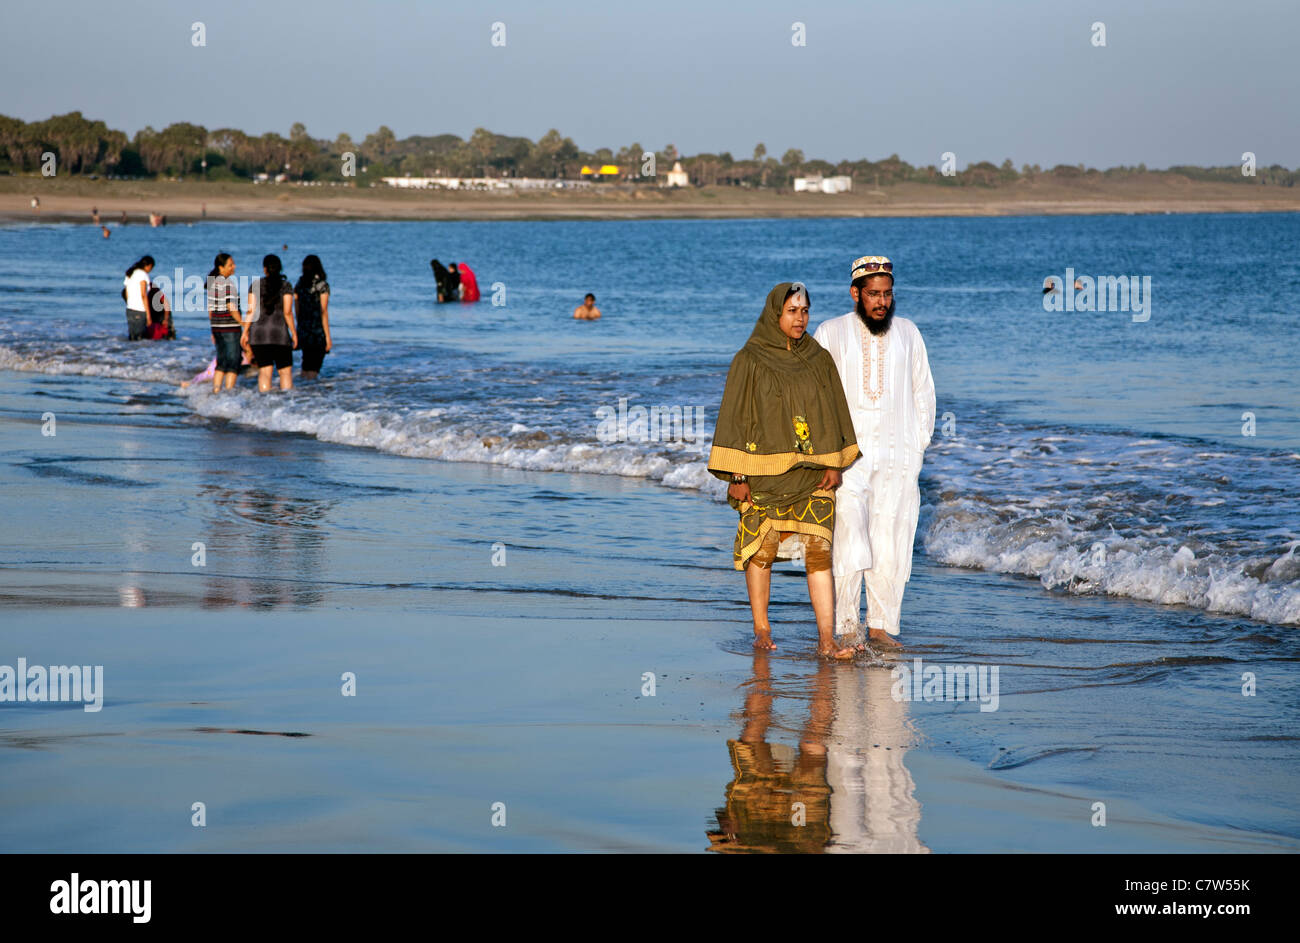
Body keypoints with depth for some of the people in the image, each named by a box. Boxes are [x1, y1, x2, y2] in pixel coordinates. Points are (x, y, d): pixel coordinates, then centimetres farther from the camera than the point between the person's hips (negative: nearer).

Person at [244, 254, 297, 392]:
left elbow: (250, 311, -2)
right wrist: (294, 333, 0)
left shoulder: (256, 285, 2)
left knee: (264, 371, 5)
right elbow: (287, 312, -8)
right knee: (285, 371, 4)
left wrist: (245, 331, 5)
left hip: (258, 333, 2)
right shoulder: (286, 286, -3)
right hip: (279, 334, -2)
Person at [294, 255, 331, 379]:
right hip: (318, 331, -5)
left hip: (303, 331, 5)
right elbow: (323, 312, -11)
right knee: (313, 369, -4)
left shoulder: (299, 285, 6)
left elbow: (297, 311, 10)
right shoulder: (322, 285, -9)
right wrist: (327, 337, -8)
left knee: (306, 367, 17)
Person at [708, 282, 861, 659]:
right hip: (764, 469, -2)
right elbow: (735, 416, -4)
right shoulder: (750, 361, -3)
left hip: (812, 470, 2)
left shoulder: (819, 360, 8)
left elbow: (834, 413, 12)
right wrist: (736, 475, -8)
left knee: (818, 549, -6)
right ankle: (761, 631, 17)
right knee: (762, 548, 4)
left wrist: (835, 464, 4)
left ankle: (826, 639, -11)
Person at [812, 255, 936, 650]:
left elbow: (923, 393, 17)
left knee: (891, 543, -1)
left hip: (897, 457, 2)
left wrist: (918, 445, 10)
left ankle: (882, 624, 8)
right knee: (849, 540, -13)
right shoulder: (831, 334, 3)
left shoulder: (907, 333, 10)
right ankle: (848, 627, -11)